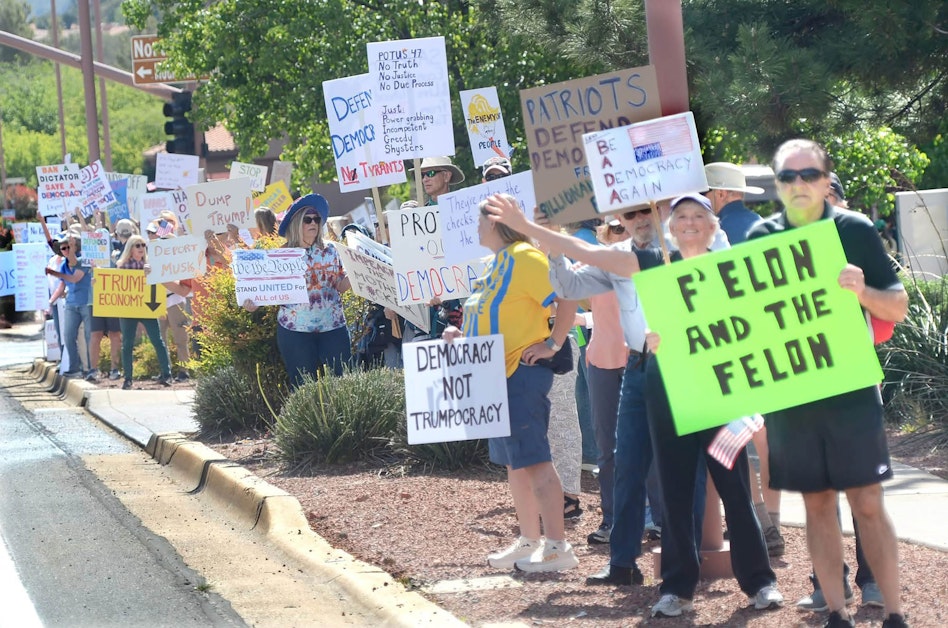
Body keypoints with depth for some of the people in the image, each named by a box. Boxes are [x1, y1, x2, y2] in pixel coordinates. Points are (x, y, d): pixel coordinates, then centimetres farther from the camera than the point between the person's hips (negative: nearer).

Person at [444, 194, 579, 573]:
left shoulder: (525, 258, -13)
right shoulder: (496, 263, 17)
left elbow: (567, 298, -21)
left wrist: (553, 344, -19)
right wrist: (463, 336, 12)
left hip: (521, 373, -10)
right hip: (496, 375, 10)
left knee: (533, 459, -10)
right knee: (513, 461, 14)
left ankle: (557, 546, -10)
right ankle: (529, 540, 21)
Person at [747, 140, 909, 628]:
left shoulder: (855, 230, -2)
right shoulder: (760, 238, 4)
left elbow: (898, 308, -1)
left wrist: (862, 291, -20)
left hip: (850, 389, -2)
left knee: (868, 505, -4)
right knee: (817, 505, 7)